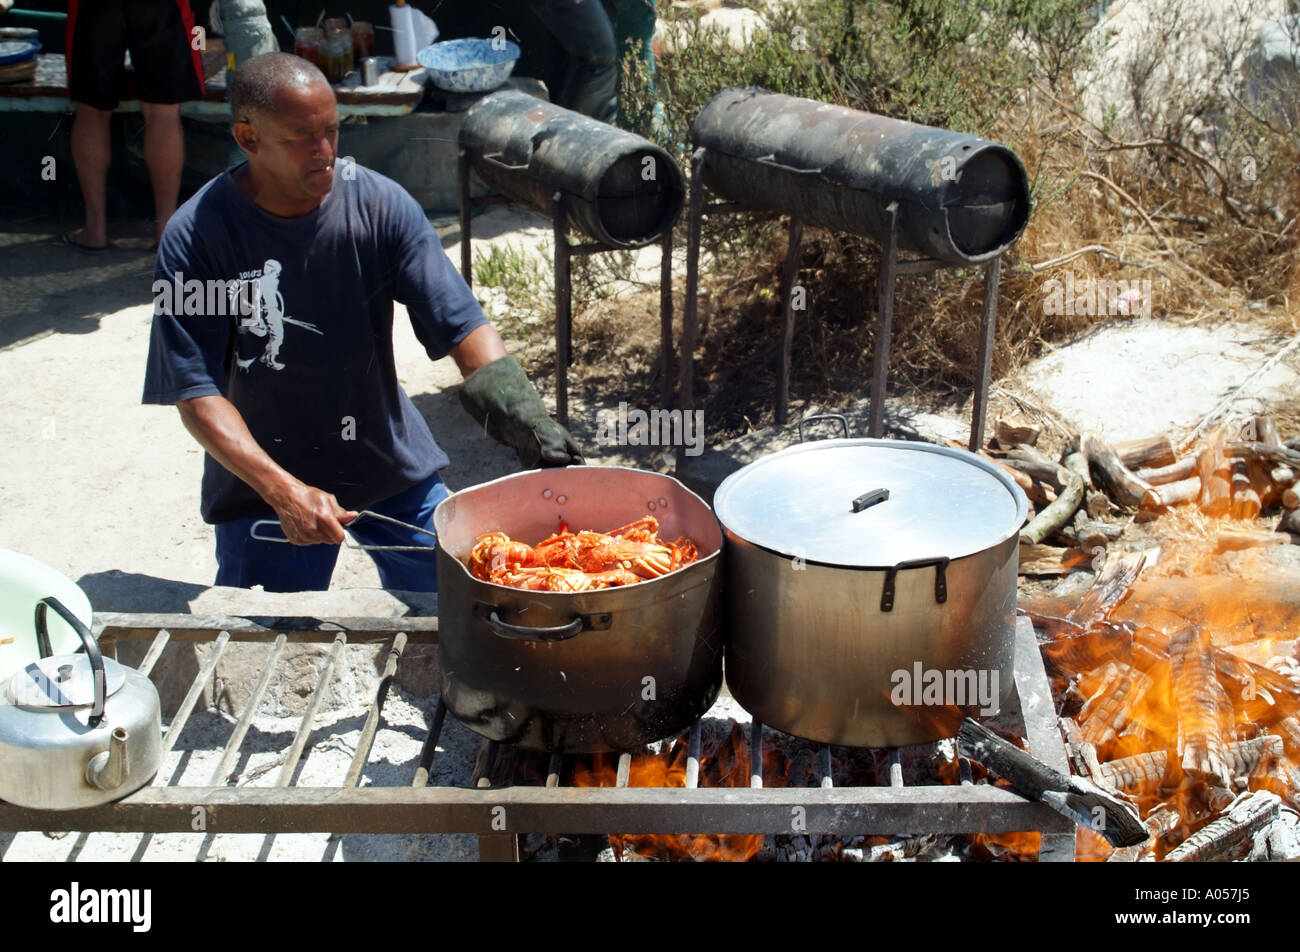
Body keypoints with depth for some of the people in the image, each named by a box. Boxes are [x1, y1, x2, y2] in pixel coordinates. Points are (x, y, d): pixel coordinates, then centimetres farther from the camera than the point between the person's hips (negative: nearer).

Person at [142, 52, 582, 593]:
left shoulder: (380, 205, -10)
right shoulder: (196, 237, -15)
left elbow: (464, 327, -13)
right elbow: (196, 392, -17)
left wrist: (526, 420, -29)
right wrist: (282, 490, -29)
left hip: (393, 466, 2)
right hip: (263, 482, -2)